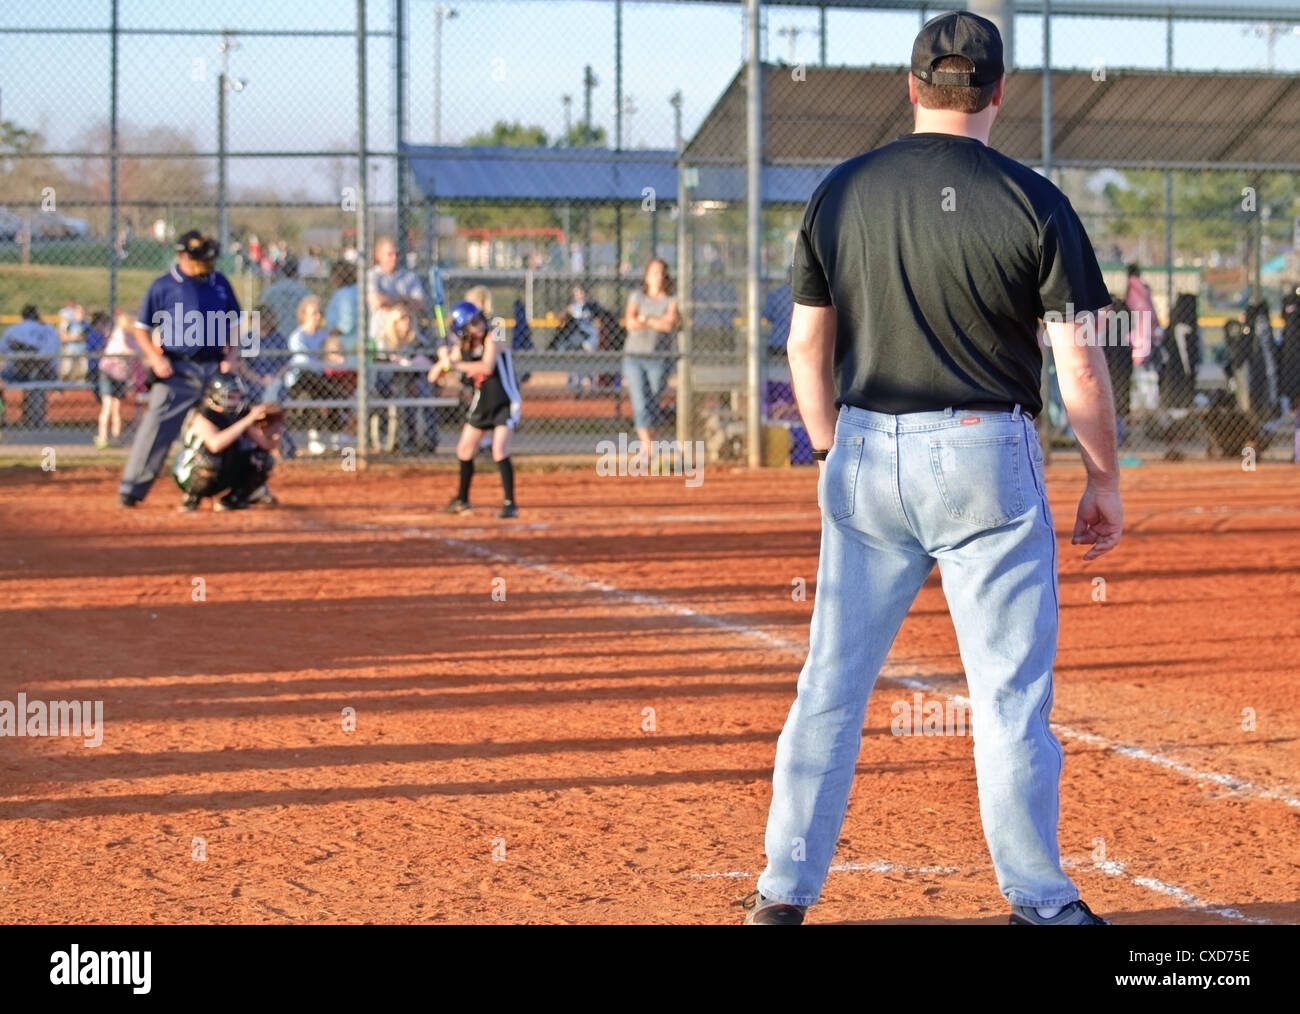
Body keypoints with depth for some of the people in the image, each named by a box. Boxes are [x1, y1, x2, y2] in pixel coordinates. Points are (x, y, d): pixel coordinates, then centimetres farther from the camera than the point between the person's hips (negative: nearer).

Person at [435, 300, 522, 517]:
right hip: (481, 403, 7)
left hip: (505, 402, -7)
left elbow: (487, 367, -34)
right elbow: (433, 377, 1)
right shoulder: (461, 350, -3)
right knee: (464, 450, 15)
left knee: (499, 450, -21)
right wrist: (443, 361, -19)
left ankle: (510, 504, -16)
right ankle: (462, 500, 34)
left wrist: (455, 365, -32)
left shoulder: (493, 337, -19)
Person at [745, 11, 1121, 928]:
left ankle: (785, 892, 11)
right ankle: (1037, 898, 8)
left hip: (867, 455, 3)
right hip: (987, 463, -3)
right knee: (1011, 690, 3)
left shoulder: (841, 192, 3)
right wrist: (1105, 479, 3)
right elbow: (1080, 367, -8)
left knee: (832, 683, 9)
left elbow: (807, 344, 8)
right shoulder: (1031, 201, -7)